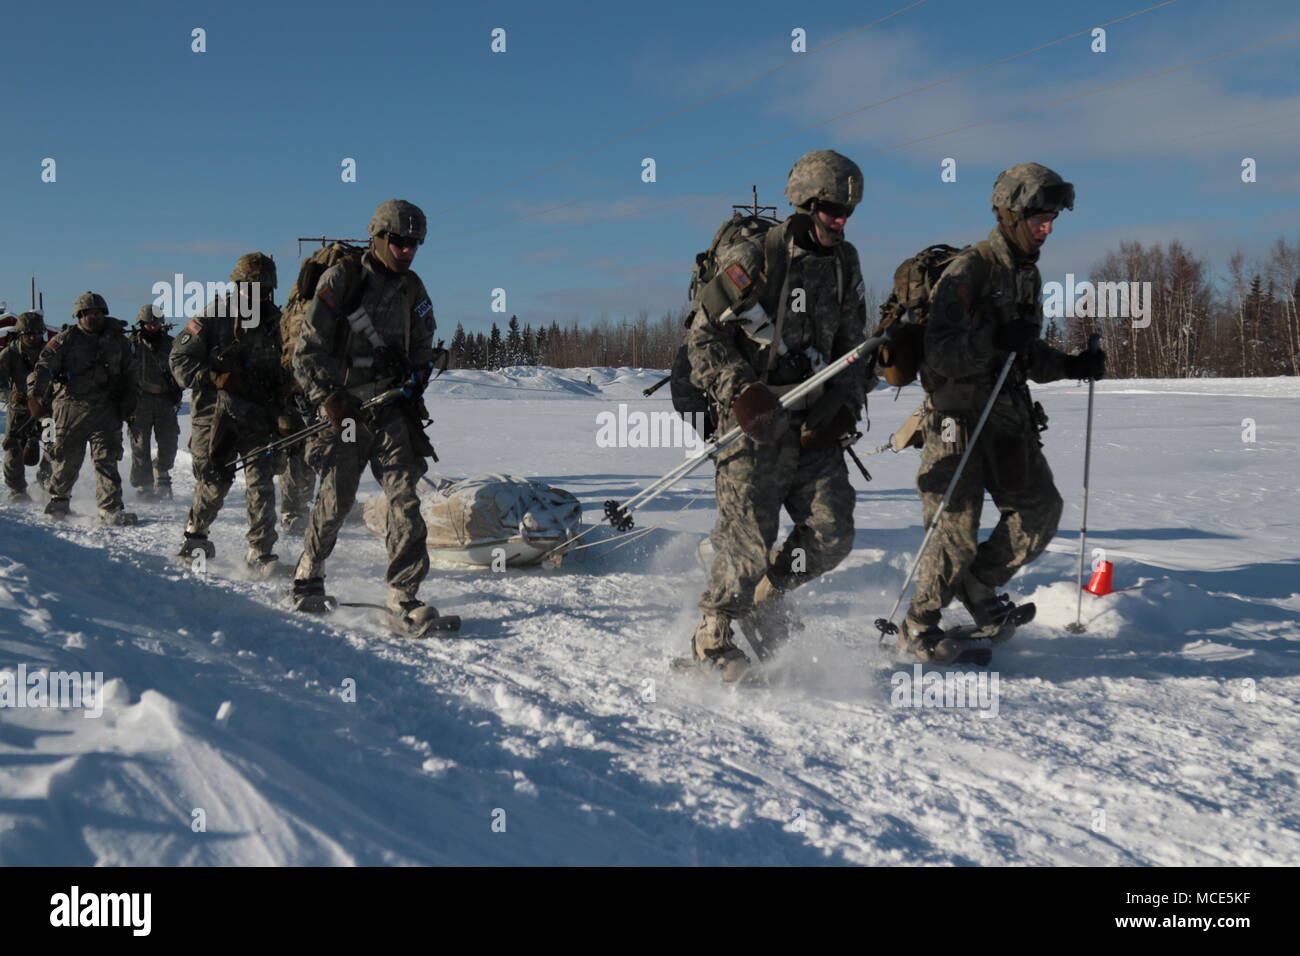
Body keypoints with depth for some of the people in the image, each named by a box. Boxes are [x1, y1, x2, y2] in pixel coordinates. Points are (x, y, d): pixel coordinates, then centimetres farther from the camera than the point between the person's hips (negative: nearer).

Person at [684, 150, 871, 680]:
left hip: (814, 424, 6)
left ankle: (765, 593, 25)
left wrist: (844, 409, 1)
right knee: (750, 543, -7)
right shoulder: (754, 259, -9)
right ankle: (711, 636, 15)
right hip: (755, 420, -6)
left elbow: (852, 349, 17)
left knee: (832, 534, -3)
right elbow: (703, 335, -7)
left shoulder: (844, 265, 10)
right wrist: (740, 391, -20)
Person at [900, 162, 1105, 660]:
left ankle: (978, 583, 22)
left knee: (1041, 507, 3)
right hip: (958, 417, -8)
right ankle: (918, 627, 10)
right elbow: (938, 352, -22)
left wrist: (1070, 365, 6)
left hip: (1009, 416, 8)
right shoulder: (968, 270, -13)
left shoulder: (1028, 275, 14)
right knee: (957, 527, -7)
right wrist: (994, 340, -35)